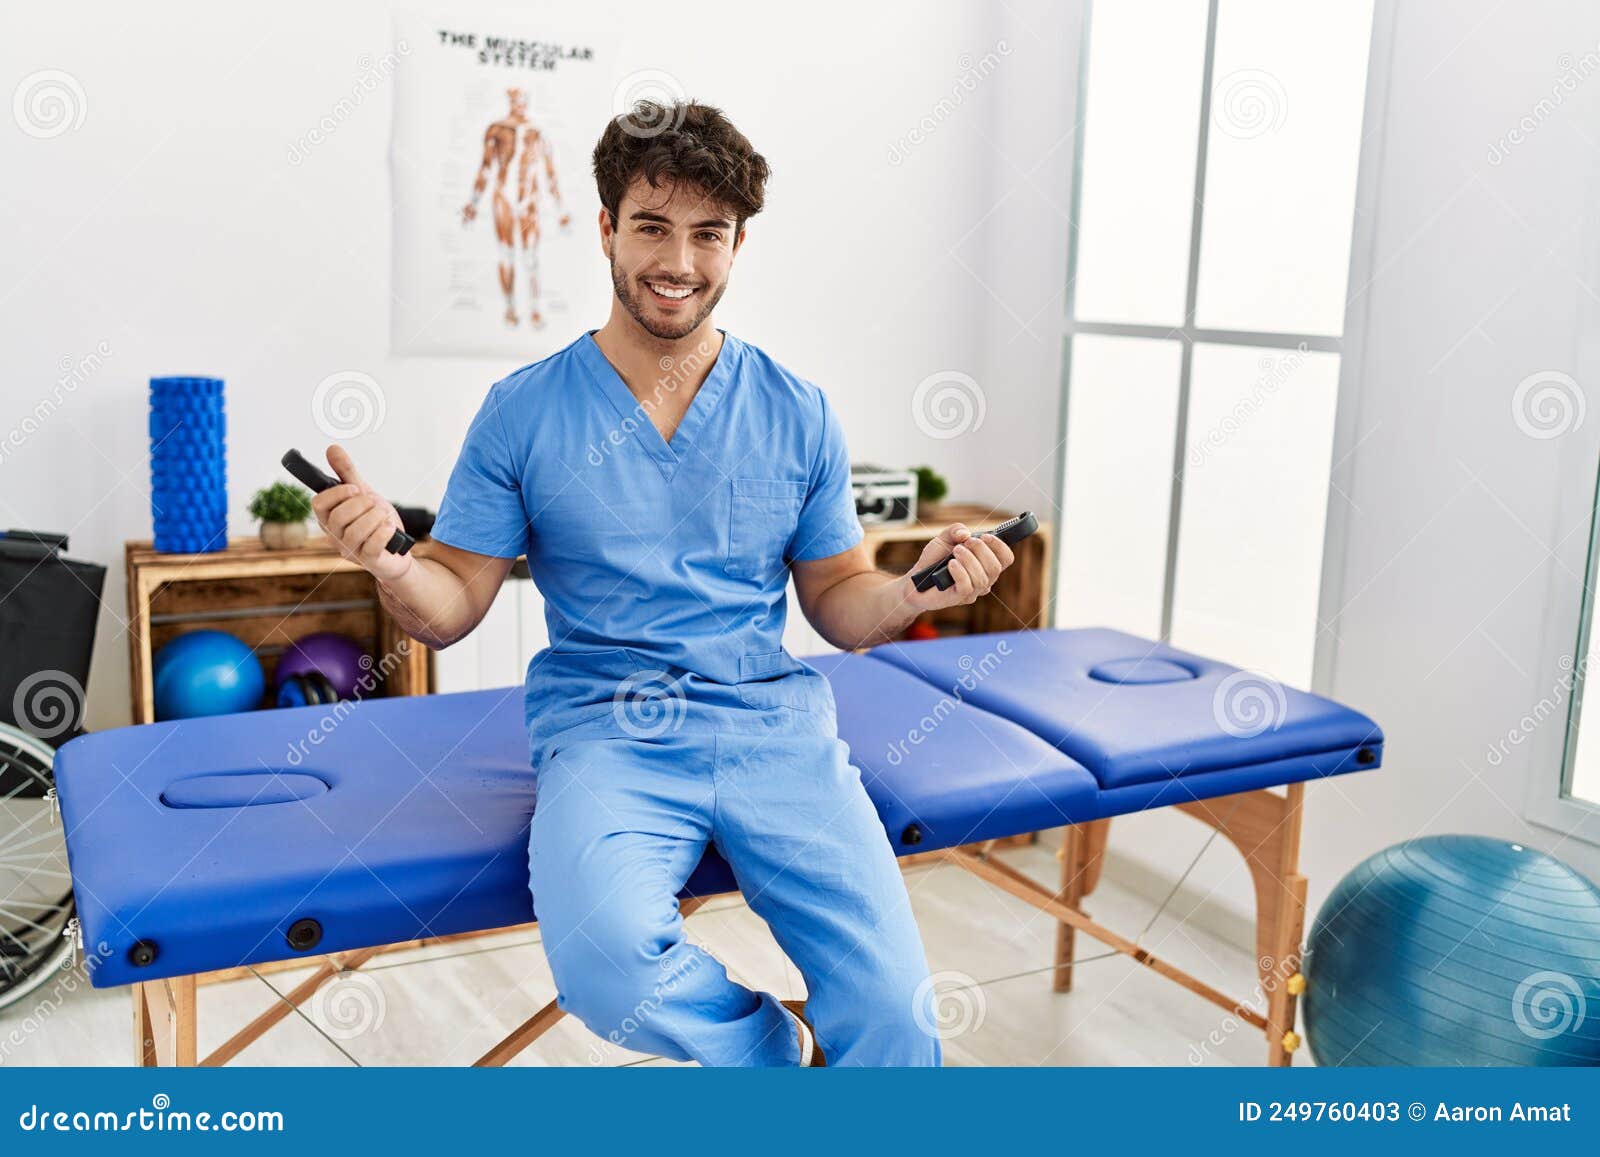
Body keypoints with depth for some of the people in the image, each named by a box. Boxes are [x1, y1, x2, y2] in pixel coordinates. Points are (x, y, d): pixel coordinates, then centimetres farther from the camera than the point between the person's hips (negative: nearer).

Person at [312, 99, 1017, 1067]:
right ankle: (776, 1046, 0)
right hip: (606, 730, -1)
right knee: (608, 964, -32)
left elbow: (838, 602, 12)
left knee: (893, 1005, -20)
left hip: (774, 720, 1)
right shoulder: (524, 413, 4)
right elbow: (452, 610, 5)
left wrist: (913, 593, -9)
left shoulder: (799, 414, 8)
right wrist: (387, 564, -16)